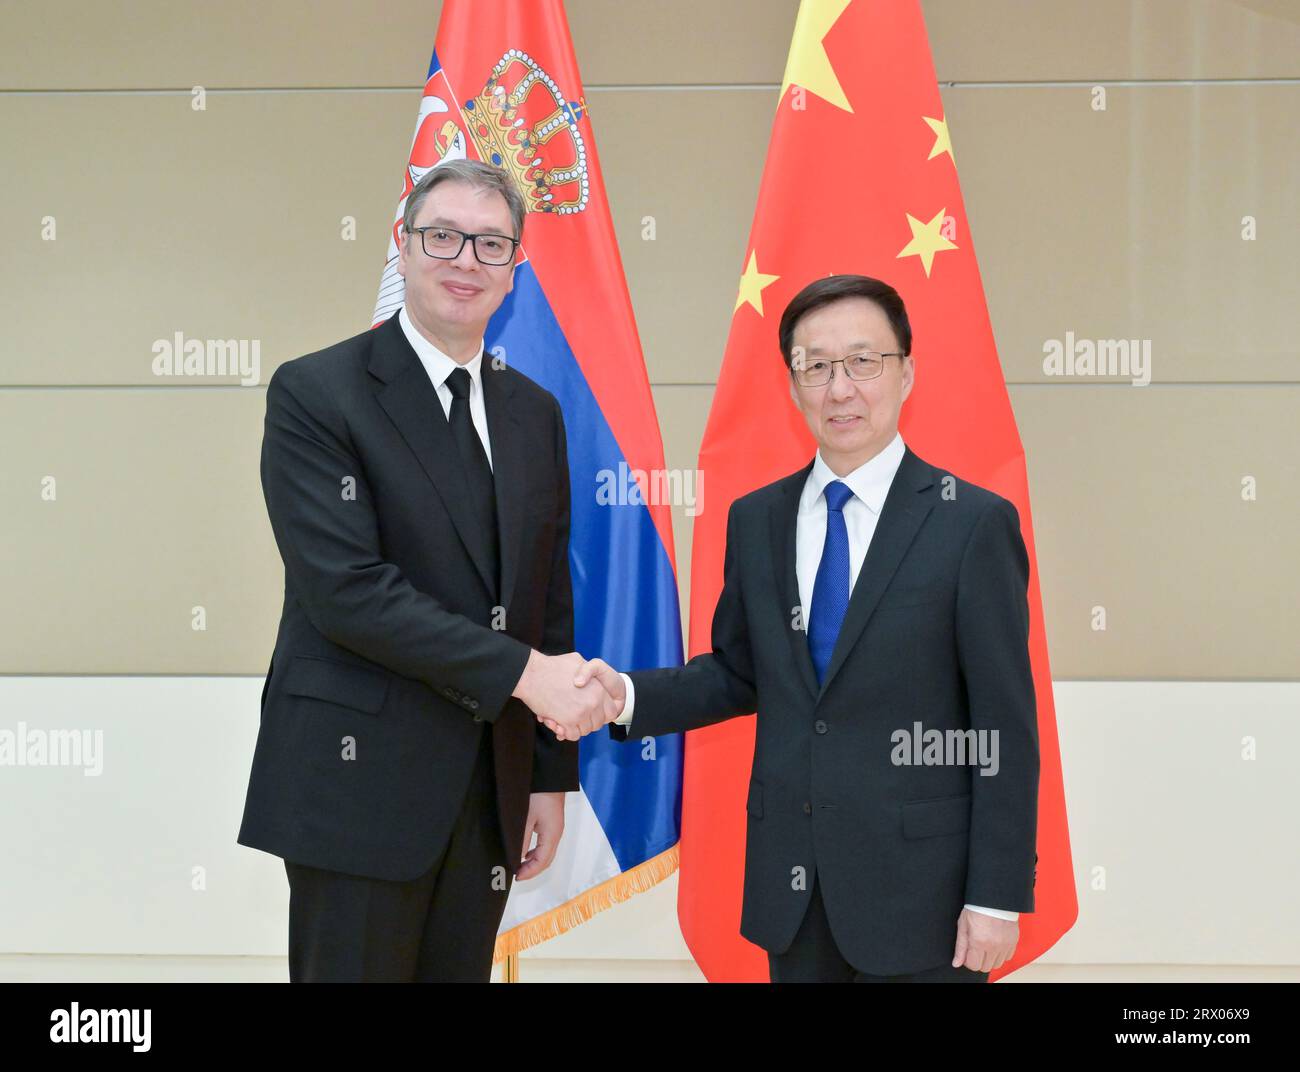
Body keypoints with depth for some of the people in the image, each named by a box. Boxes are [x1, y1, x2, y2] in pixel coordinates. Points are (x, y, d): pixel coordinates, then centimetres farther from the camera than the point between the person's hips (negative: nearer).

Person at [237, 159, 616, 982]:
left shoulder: (534, 413, 11)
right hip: (360, 783, -5)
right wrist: (522, 672, -19)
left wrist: (553, 775, 10)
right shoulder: (315, 393, -7)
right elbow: (346, 589, -17)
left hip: (491, 790, 5)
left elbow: (549, 600, 12)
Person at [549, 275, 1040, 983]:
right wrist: (628, 696, -6)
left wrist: (998, 897, -10)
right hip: (788, 882, 4)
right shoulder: (755, 520, 5)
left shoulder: (973, 523, -9)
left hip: (917, 887, -4)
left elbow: (1007, 726, -9)